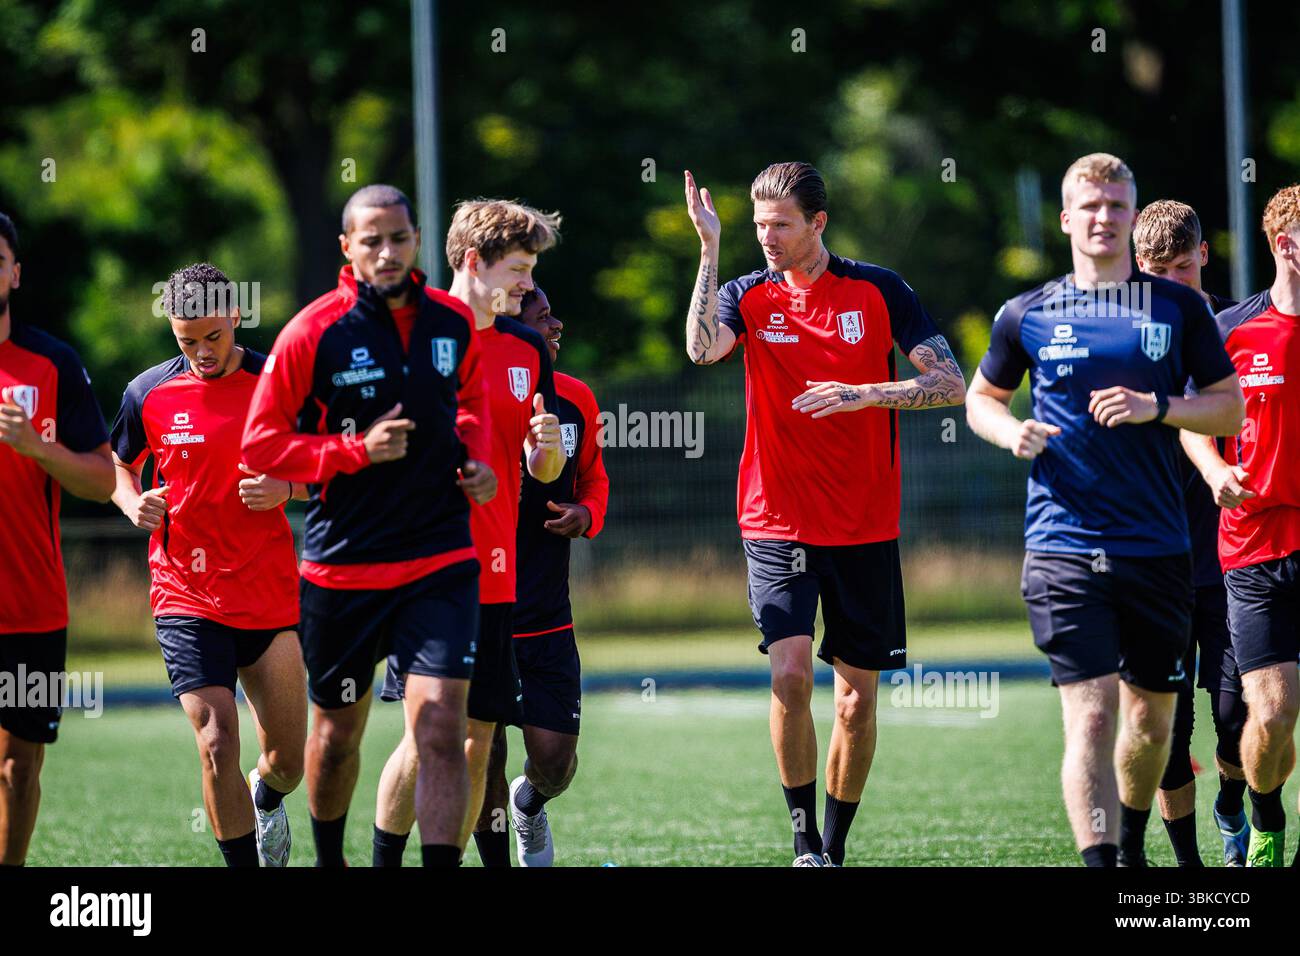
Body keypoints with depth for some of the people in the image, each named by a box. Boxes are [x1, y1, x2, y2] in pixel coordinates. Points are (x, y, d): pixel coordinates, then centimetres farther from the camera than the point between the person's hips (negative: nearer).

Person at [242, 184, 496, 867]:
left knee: (441, 725, -15)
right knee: (337, 732, 14)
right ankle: (328, 861, 39)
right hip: (341, 566, -1)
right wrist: (357, 451, -17)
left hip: (441, 560, 1)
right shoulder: (313, 332, -9)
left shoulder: (454, 322, 3)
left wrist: (476, 458, 5)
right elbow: (261, 445, -6)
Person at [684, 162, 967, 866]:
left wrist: (863, 394, -16)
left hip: (865, 529, 1)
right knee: (791, 675, -18)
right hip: (777, 524, -1)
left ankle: (835, 847, 18)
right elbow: (702, 350, -19)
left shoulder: (877, 290, 1)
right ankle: (804, 840, -6)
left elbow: (952, 384, -2)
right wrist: (710, 250, -22)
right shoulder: (748, 296, 3)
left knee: (857, 701, 3)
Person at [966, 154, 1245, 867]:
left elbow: (1231, 407, 7)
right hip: (1063, 547, -2)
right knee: (1091, 713, -15)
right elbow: (981, 397, 19)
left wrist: (1158, 408, -11)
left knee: (1152, 715, 12)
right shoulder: (1028, 314, 6)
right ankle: (1100, 861, -19)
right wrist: (1012, 433, -3)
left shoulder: (1178, 307, 6)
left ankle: (1131, 845, 37)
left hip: (1158, 548, 2)